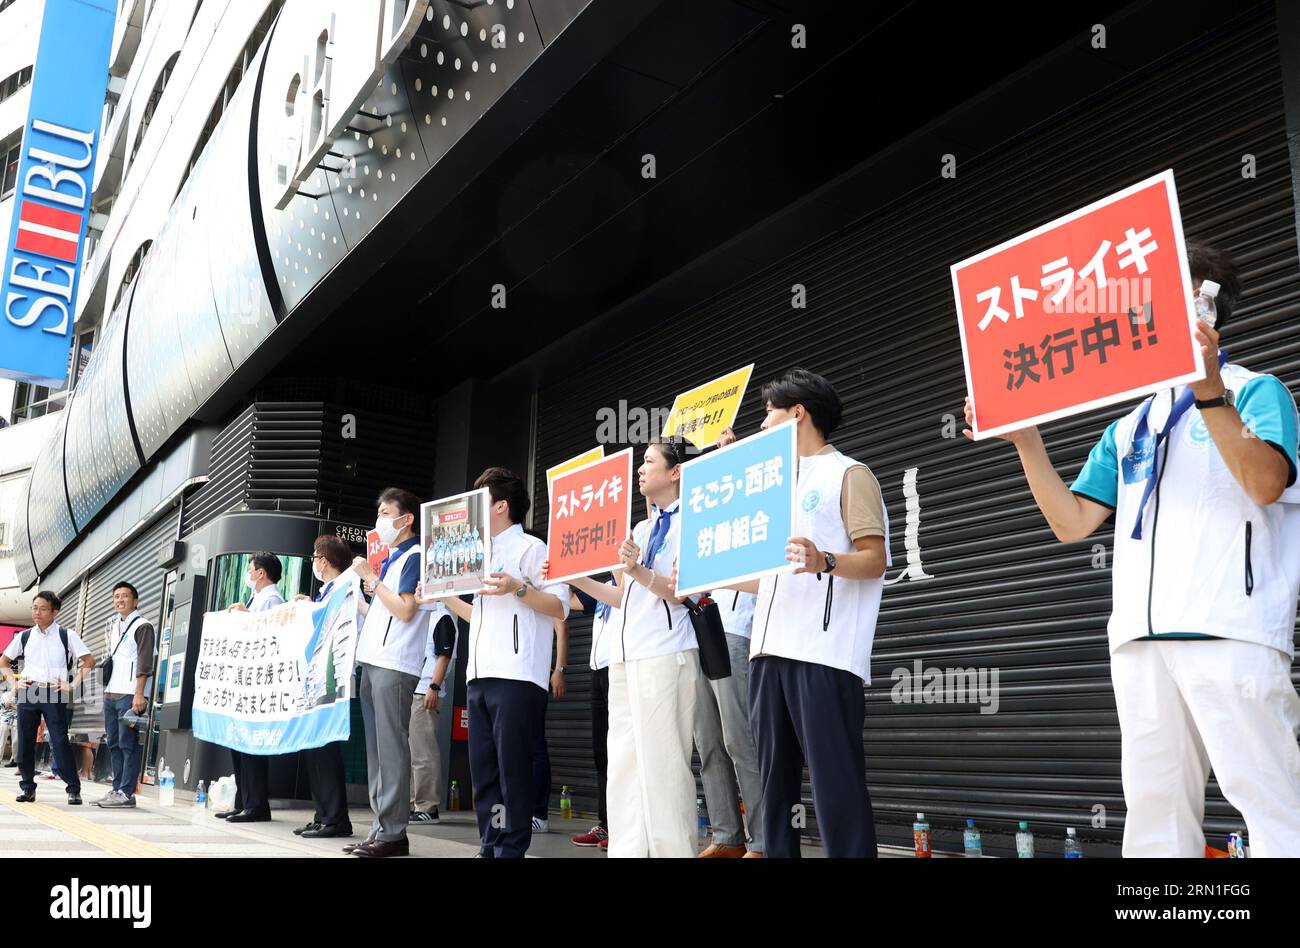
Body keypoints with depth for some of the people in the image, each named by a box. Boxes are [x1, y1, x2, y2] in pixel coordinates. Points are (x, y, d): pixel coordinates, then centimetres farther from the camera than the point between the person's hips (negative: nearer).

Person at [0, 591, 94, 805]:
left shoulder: (66, 636, 2)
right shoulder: (24, 636, 11)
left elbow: (89, 661, 1)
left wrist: (73, 685, -6)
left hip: (54, 694, -3)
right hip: (27, 693, 3)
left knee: (60, 742, -8)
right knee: (25, 741, 4)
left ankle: (74, 789, -4)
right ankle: (27, 787, 17)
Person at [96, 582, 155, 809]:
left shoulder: (142, 626, -5)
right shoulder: (114, 626, 20)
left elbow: (144, 663, -12)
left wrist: (139, 694, -19)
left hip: (129, 695, -8)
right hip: (110, 694, 8)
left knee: (128, 744, -7)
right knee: (113, 743, 10)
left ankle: (126, 792, -6)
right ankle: (117, 788, 16)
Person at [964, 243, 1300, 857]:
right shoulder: (1127, 428, 22)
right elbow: (1071, 523, 14)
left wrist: (1209, 390, -21)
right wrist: (1026, 441, 5)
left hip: (1228, 631, -6)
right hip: (1140, 638, 6)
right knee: (1154, 810, 7)